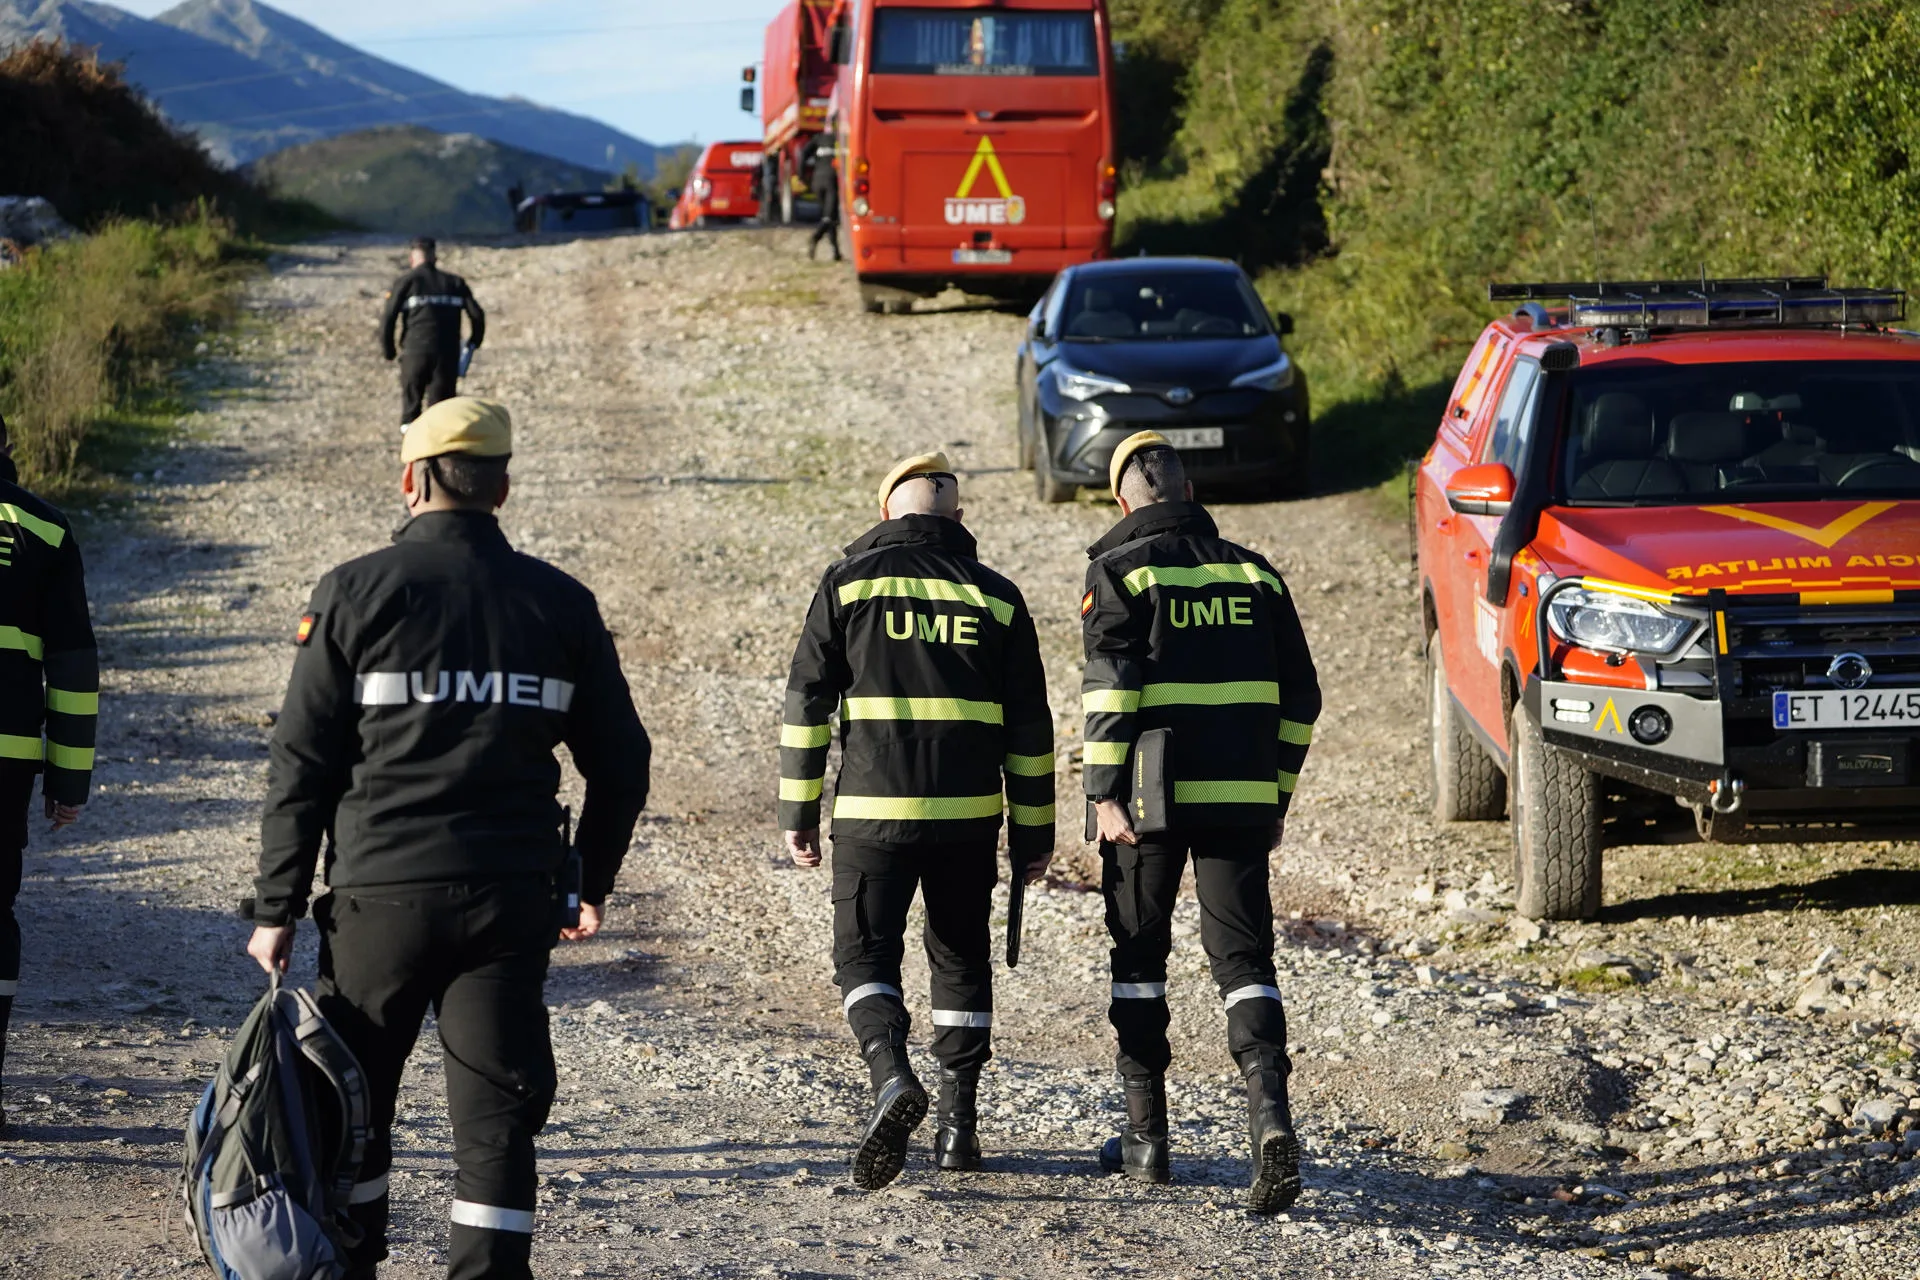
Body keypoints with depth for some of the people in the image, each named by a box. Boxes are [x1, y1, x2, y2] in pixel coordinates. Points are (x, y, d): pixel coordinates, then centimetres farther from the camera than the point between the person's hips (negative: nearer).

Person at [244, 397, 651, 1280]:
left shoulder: (357, 592, -2)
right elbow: (621, 762, 10)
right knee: (495, 1115, 3)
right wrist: (592, 884, 23)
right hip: (514, 901, 2)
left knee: (349, 1103, 14)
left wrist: (277, 908, 1)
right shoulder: (559, 603, 5)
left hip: (381, 892, -1)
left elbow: (301, 766, -4)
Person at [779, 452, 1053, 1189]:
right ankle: (958, 1122, 15)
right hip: (968, 818, 2)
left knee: (865, 956, 4)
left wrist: (798, 812, 4)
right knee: (961, 958, 16)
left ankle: (892, 1078, -22)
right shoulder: (995, 596, 6)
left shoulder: (850, 582, 1)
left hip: (872, 814, -2)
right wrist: (1033, 831, 13)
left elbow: (807, 702, -1)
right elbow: (1029, 725, 6)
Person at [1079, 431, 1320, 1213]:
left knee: (1138, 957, 11)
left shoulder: (1120, 570, -2)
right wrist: (1276, 795, 17)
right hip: (1239, 797, 3)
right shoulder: (1253, 574, 11)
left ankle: (1146, 1135, 16)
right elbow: (1298, 695, 11)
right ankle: (1268, 1105, -21)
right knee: (1243, 957, 2)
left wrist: (1106, 793, -12)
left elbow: (1110, 688, -12)